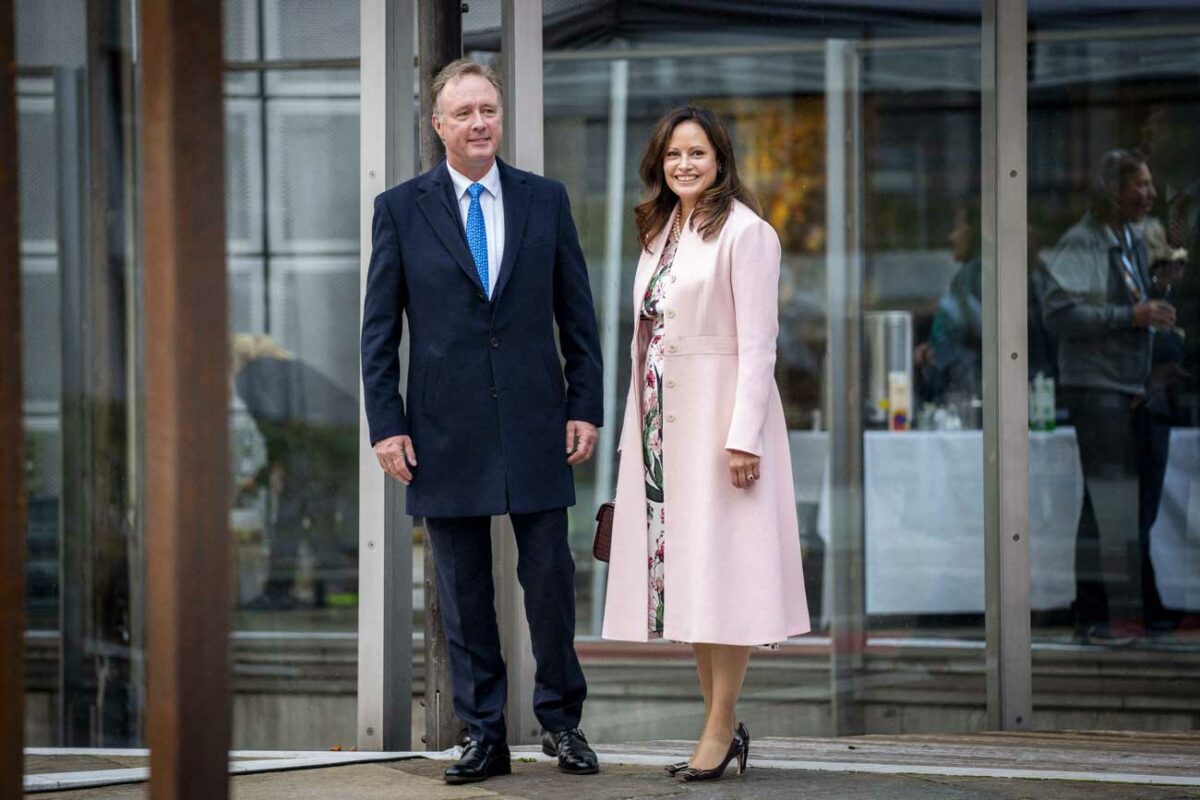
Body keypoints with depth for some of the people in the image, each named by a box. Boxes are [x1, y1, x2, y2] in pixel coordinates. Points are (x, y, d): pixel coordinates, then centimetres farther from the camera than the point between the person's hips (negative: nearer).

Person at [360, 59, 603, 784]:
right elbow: (379, 331, 2)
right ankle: (485, 735, 12)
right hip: (447, 430, -1)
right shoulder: (401, 209, 2)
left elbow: (577, 314, 8)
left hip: (536, 423, 1)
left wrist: (586, 407, 2)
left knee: (551, 580, 3)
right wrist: (387, 425, -4)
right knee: (464, 594, 5)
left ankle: (562, 720, 18)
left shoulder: (546, 200, 6)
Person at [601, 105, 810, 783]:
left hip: (720, 413, -8)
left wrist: (744, 434, -19)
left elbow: (757, 341, -13)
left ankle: (721, 729, -4)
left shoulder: (745, 232, -8)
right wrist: (637, 426, 12)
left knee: (719, 570, -7)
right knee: (680, 573, 7)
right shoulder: (660, 232, 16)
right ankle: (721, 723, 13)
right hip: (661, 417, 8)